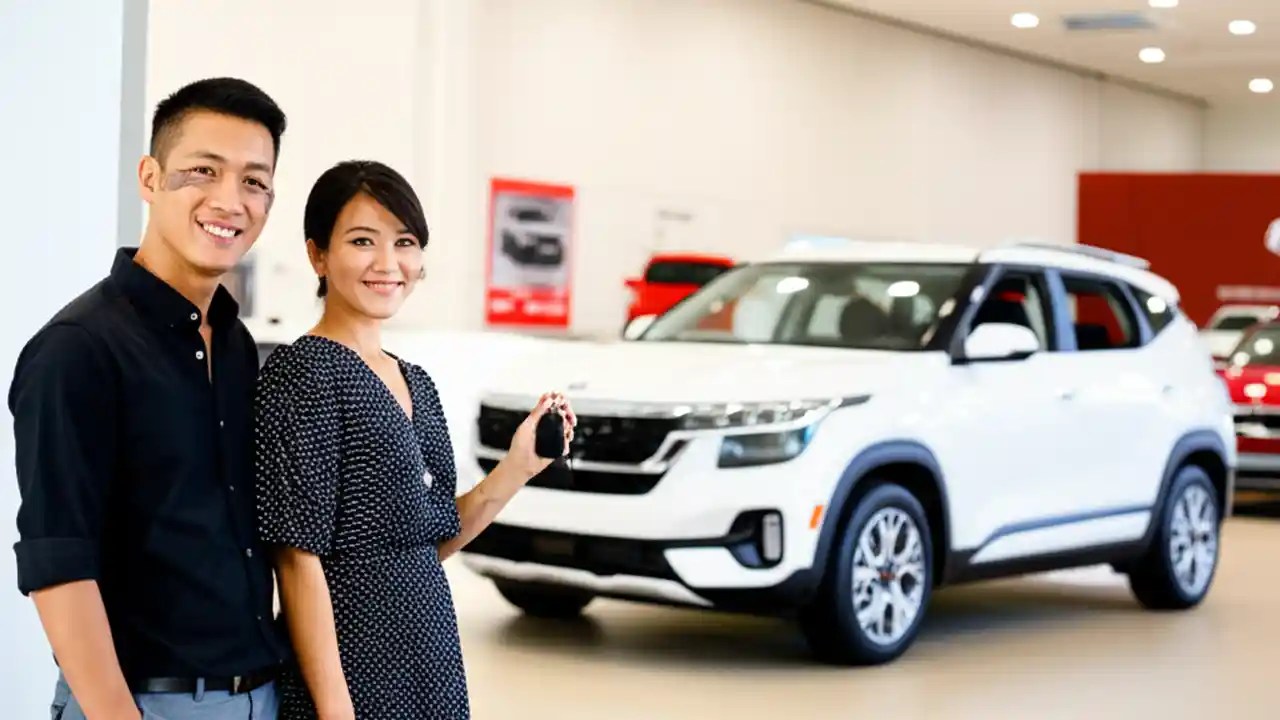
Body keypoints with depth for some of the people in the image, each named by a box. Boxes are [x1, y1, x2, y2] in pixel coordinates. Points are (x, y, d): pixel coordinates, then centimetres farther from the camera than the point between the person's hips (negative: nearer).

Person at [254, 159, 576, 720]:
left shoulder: (416, 383, 12)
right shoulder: (302, 371, -12)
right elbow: (300, 558, -16)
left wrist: (518, 467, 3)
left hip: (432, 653, 8)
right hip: (351, 664, -8)